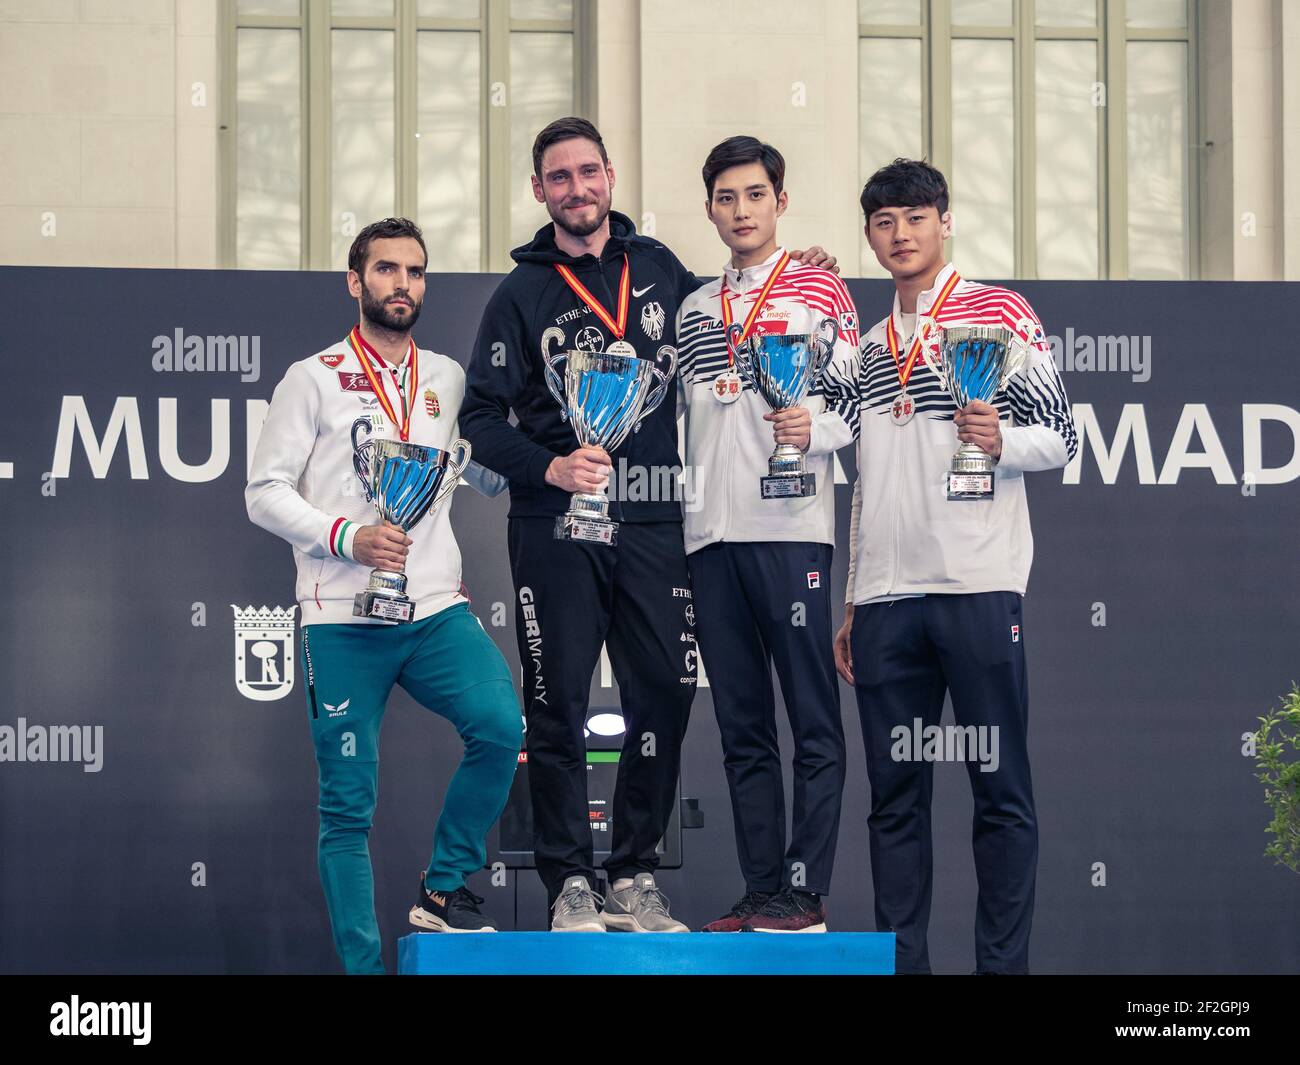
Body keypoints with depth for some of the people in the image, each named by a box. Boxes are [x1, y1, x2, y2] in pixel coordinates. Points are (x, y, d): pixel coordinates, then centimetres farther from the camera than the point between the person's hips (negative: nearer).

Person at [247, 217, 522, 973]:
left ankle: (445, 889, -4)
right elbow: (265, 492, -1)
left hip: (437, 612, 3)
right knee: (350, 808, -2)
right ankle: (362, 964, 7)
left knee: (501, 726, -23)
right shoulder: (315, 380, 3)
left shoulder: (450, 379, 14)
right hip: (344, 620, -2)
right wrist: (345, 536, -15)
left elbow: (492, 476, 23)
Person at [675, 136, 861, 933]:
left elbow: (856, 402, 0)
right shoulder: (695, 308, 20)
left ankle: (805, 896, -7)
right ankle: (762, 893, 9)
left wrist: (814, 430, -20)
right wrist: (679, 523, 20)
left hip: (789, 529, -6)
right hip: (712, 537, 6)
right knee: (743, 730, 7)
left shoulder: (818, 288, 3)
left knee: (814, 723, -7)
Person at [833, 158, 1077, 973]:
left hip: (978, 588, -5)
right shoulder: (870, 348, 20)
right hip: (886, 597, 5)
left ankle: (1004, 964, -2)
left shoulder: (998, 314, 4)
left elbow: (1061, 438, 1)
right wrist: (852, 605, 18)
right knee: (895, 797, 3)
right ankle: (901, 961, 6)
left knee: (1000, 786, -4)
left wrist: (999, 439, -20)